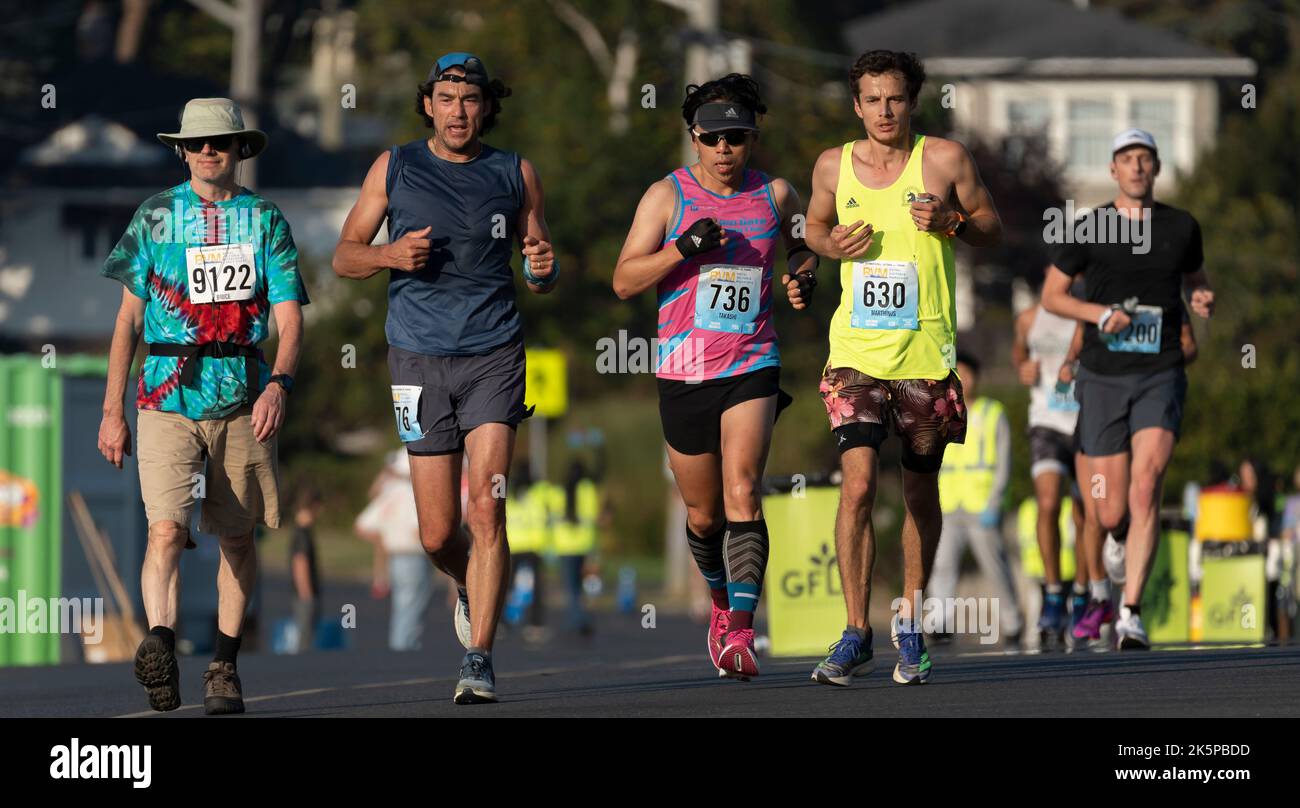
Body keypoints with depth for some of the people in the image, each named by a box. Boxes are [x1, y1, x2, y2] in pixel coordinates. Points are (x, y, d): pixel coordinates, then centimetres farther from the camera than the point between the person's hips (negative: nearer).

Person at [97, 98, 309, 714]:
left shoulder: (265, 220, 7)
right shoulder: (156, 217, 7)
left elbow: (289, 317, 1)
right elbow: (129, 317, 9)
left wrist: (279, 384, -19)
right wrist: (112, 410, 5)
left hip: (244, 400, 1)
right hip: (168, 397, -1)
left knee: (238, 536, 6)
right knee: (167, 529, -18)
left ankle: (225, 666, 17)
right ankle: (160, 644, -35)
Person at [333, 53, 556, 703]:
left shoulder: (515, 174, 7)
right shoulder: (394, 168, 6)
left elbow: (541, 280, 14)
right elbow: (344, 258, 9)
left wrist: (544, 270, -10)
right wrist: (390, 254, -12)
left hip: (494, 356, -1)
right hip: (419, 357, 1)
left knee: (485, 508, -16)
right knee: (438, 535, 2)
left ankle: (478, 661, -16)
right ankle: (471, 586, 37)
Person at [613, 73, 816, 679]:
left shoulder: (775, 195, 6)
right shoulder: (667, 195, 0)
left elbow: (802, 246, 26)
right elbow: (624, 281, -6)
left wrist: (802, 275, 3)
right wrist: (684, 248, -20)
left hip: (752, 367, 0)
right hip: (683, 372, 1)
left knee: (742, 494, -19)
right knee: (704, 515, 10)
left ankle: (741, 631, -26)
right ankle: (723, 602, 39)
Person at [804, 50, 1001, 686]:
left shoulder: (945, 159, 0)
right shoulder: (834, 166, 5)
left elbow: (992, 228, 9)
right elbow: (813, 225, 22)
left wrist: (951, 221, -12)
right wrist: (832, 245, -1)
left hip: (926, 352, 0)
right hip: (856, 351, 0)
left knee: (921, 493, 10)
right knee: (857, 484, -15)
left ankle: (910, 625, 28)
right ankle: (856, 635, -11)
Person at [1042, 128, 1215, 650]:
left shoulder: (1182, 227, 7)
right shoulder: (1089, 228, 2)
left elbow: (1196, 280, 24)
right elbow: (1051, 295, 7)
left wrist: (1204, 301, -1)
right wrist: (1099, 313, -11)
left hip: (1160, 376, 0)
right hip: (1103, 378, 0)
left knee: (1145, 489, -21)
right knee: (1110, 516, -1)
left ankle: (1131, 616, -22)